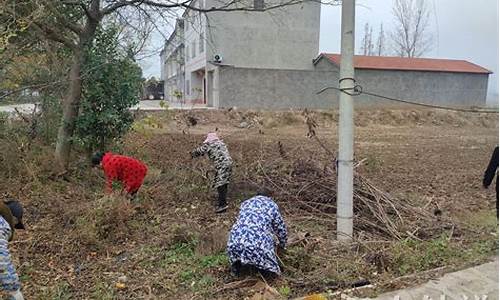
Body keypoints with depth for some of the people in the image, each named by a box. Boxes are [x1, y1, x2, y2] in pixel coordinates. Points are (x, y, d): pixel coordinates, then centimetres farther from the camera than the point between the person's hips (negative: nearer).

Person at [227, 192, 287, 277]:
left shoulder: (245, 203, 29)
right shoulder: (272, 205, 19)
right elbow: (281, 228, 24)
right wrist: (282, 245, 43)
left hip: (235, 241, 3)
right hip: (259, 244, -3)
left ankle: (238, 264, 9)